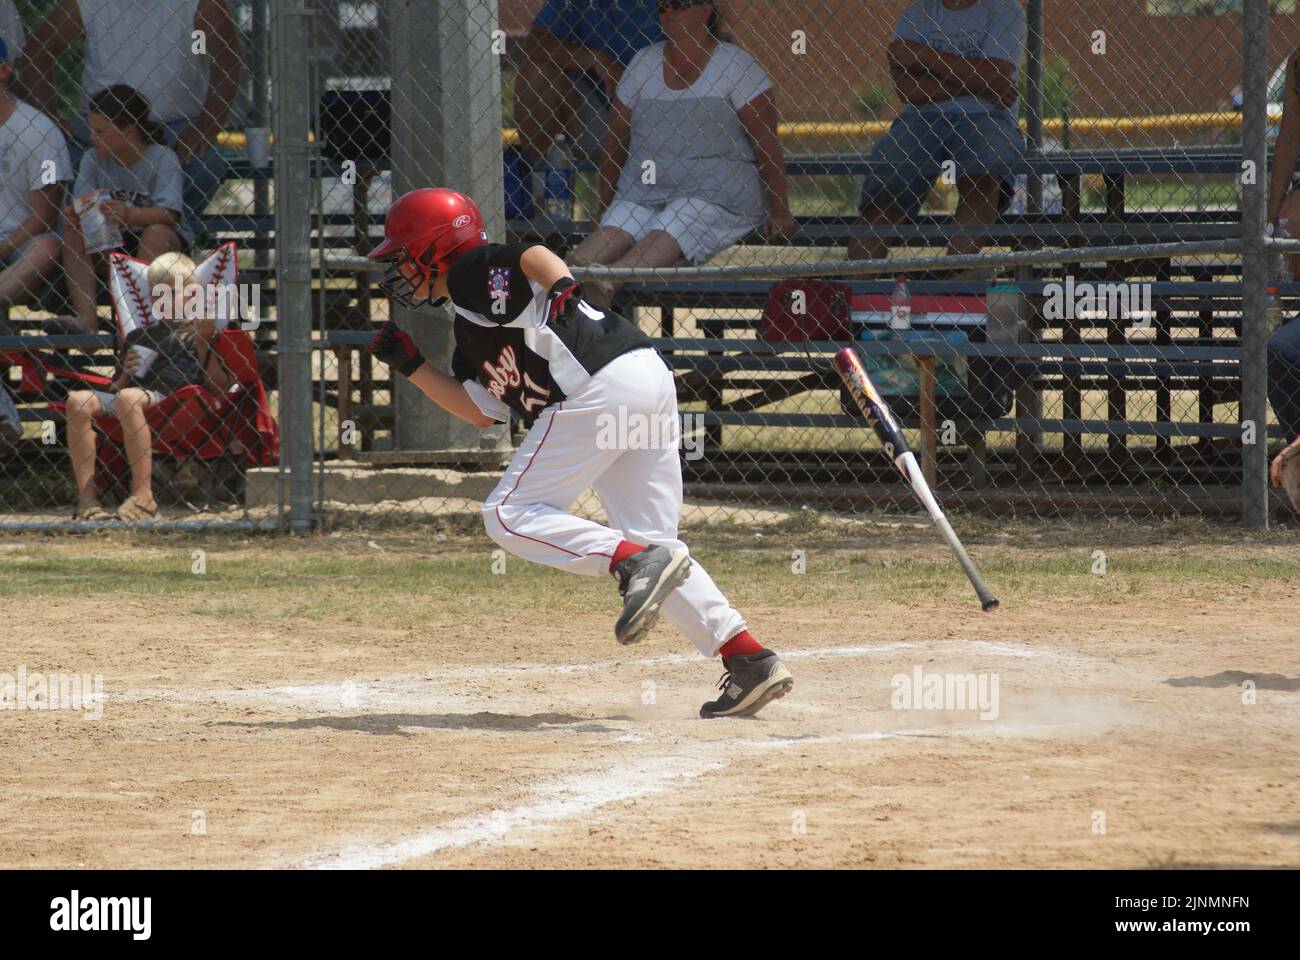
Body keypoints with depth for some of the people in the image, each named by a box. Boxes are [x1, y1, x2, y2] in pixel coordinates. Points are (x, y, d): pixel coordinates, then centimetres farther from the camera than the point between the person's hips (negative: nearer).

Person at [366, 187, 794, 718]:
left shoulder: (473, 274, 3)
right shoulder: (468, 332, 29)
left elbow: (535, 256, -15)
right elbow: (484, 411, 29)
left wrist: (562, 288, -34)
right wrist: (412, 366, 27)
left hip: (601, 388, -10)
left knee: (510, 515, -6)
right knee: (653, 541, 10)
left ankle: (635, 561, -24)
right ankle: (751, 661, 1)